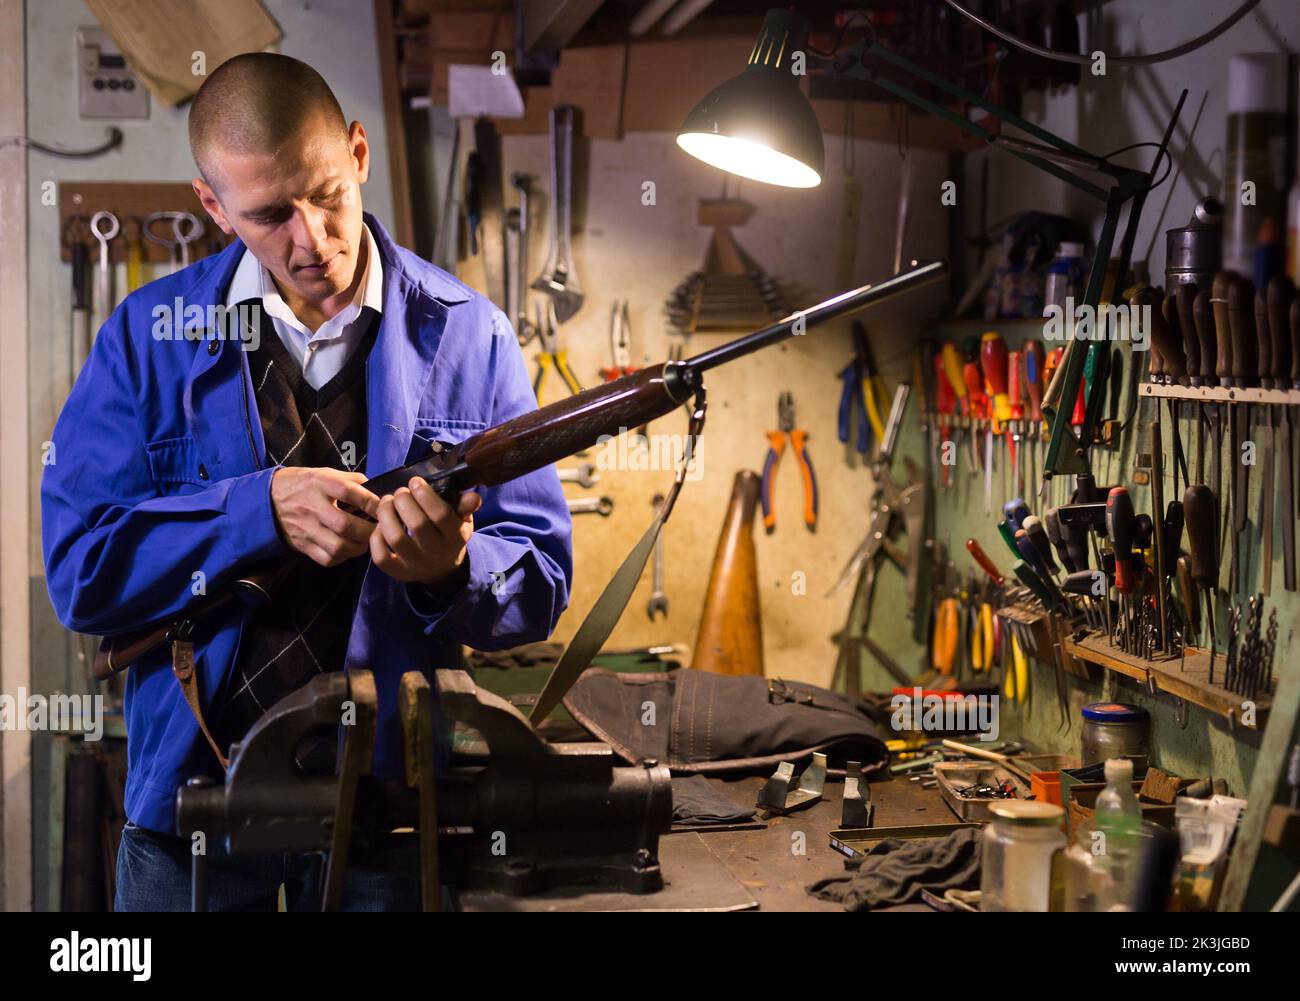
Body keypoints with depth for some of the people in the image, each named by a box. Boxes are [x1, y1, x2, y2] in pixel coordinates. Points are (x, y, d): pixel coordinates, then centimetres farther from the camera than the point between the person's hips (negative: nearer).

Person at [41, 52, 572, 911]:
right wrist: (262, 511, -22)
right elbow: (78, 569, -10)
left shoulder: (467, 336, -4)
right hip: (192, 793, 1)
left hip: (390, 787, 0)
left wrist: (453, 568, -26)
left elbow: (541, 589, -4)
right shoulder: (151, 335, -3)